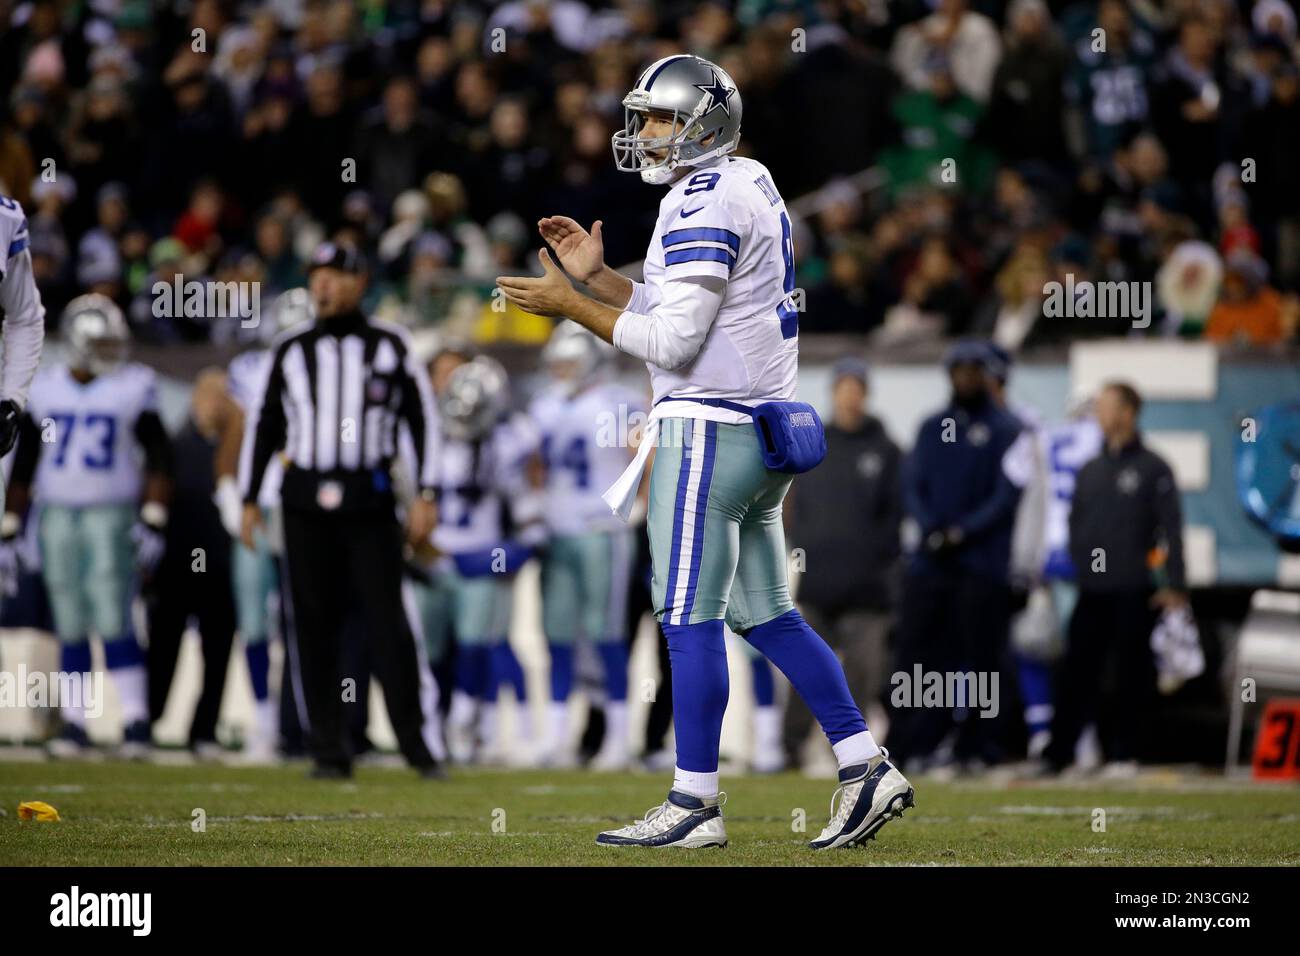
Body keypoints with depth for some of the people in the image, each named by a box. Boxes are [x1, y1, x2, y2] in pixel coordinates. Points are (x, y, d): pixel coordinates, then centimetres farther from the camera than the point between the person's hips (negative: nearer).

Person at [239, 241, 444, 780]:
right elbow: (263, 425, 14)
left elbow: (422, 418, 5)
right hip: (306, 502, 2)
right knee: (315, 628, 2)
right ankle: (329, 750, 8)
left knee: (388, 623, -7)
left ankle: (414, 741, 1)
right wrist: (249, 500, 10)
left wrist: (425, 494, -2)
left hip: (369, 502, -2)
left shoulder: (389, 346, 4)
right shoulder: (292, 349, 9)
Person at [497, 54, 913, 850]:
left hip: (706, 428, -10)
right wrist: (596, 277, 15)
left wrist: (569, 306, -11)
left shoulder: (705, 201, -14)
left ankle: (695, 806, -3)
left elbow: (673, 341, -18)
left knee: (691, 620, -5)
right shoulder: (752, 189, 16)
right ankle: (867, 771, 9)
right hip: (760, 429, 10)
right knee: (764, 613, 13)